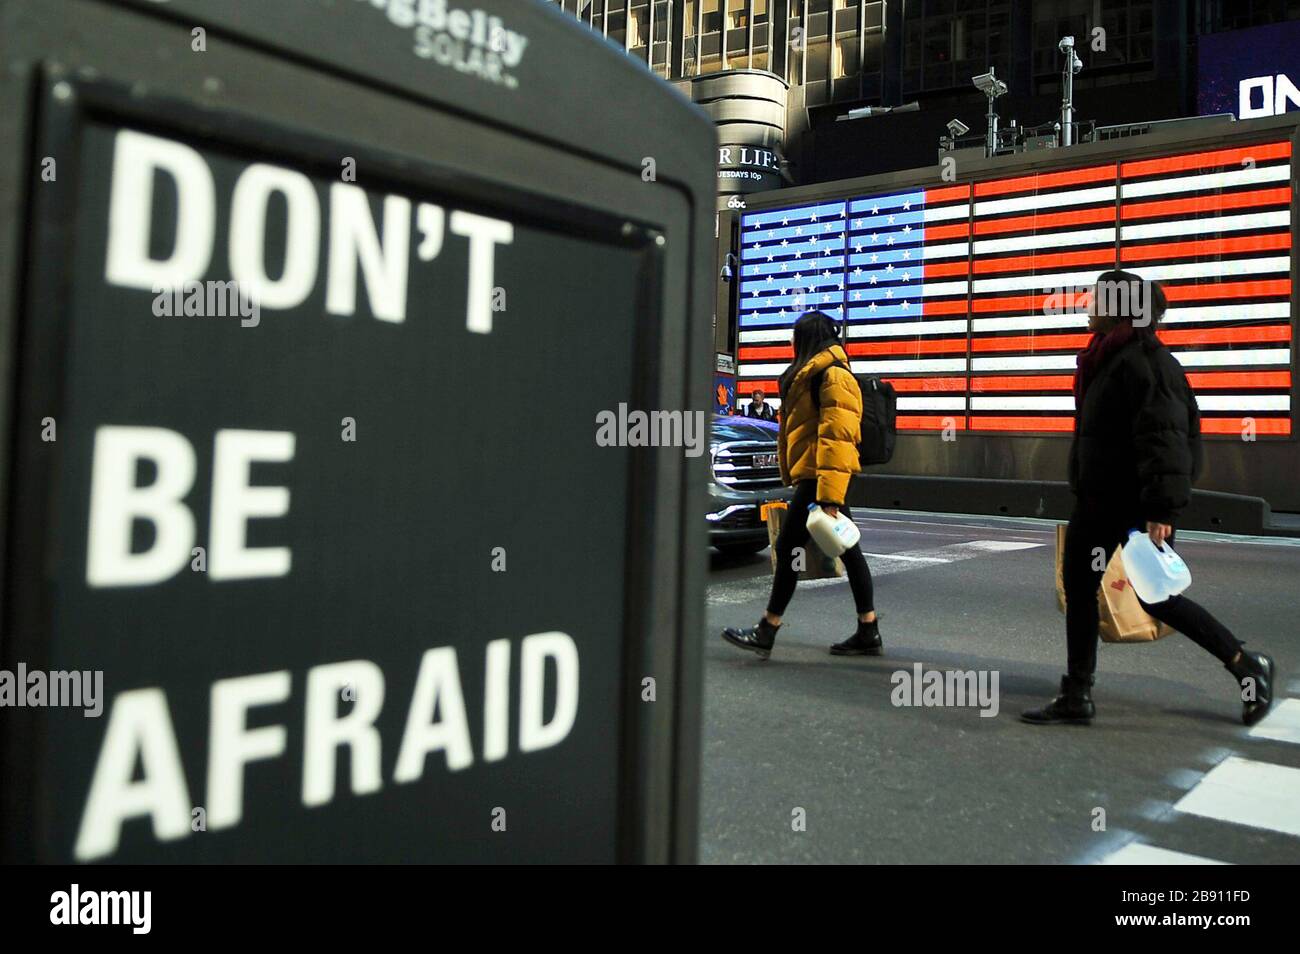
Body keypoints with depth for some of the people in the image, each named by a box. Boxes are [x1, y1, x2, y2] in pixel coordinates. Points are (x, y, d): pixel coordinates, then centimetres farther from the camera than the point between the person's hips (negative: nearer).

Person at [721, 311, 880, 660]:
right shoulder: (816, 375, 21)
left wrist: (828, 496, -27)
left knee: (789, 548, -6)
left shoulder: (832, 376, -12)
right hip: (815, 477, 10)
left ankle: (765, 633, 1)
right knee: (848, 551, 10)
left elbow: (836, 438, -21)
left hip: (819, 477, -10)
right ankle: (868, 633, 15)